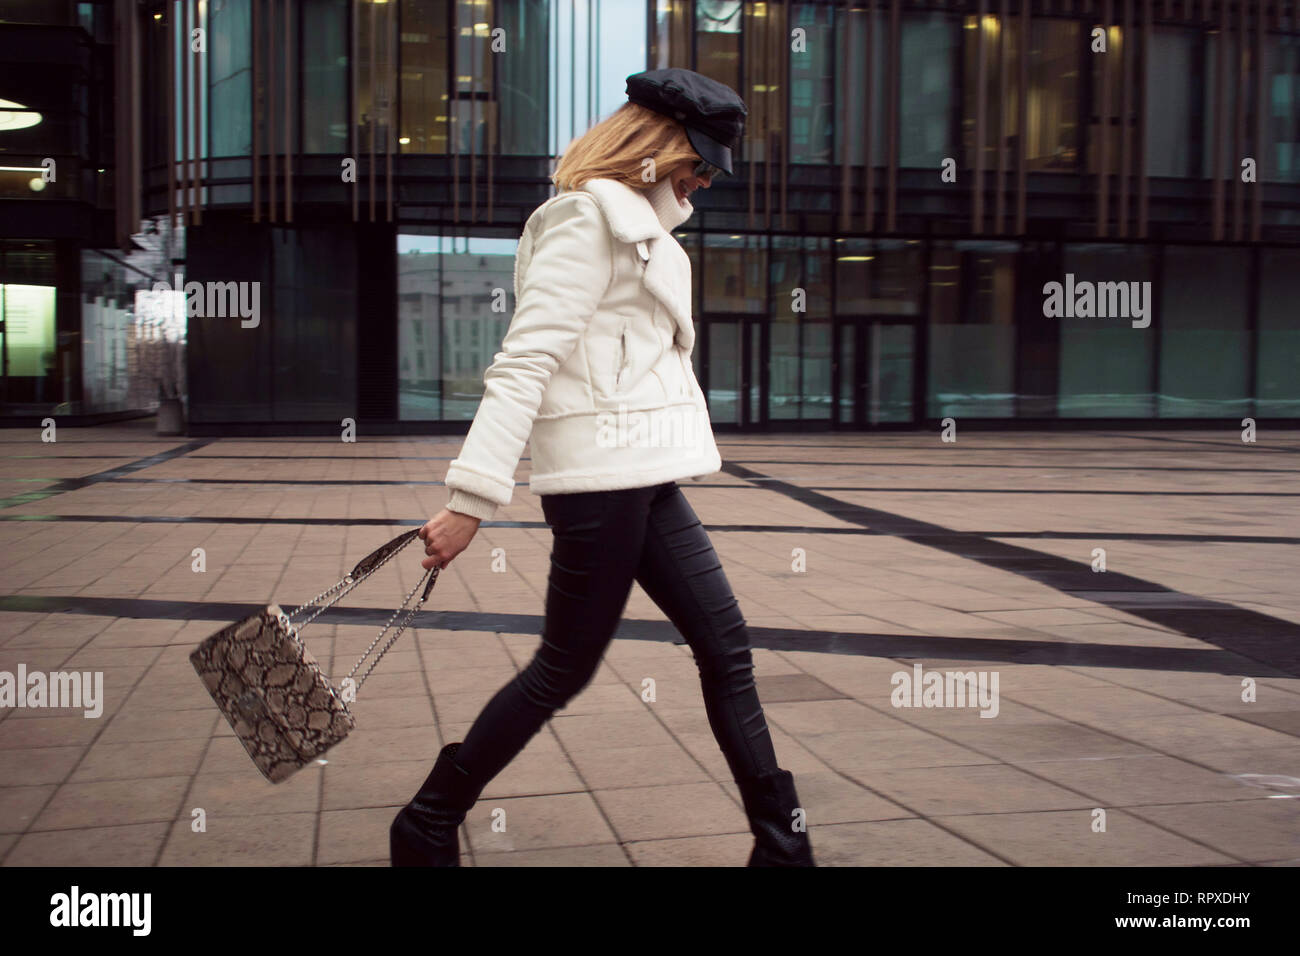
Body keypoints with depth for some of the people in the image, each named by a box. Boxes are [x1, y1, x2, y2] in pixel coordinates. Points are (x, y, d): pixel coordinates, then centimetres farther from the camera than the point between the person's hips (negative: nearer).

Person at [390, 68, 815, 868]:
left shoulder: (641, 227, 20)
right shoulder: (590, 217, -12)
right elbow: (524, 361, -19)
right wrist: (472, 500, -24)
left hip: (644, 480, 10)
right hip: (601, 477, -10)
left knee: (726, 646, 9)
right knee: (566, 668, 0)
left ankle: (782, 843, 19)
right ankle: (428, 828, 17)